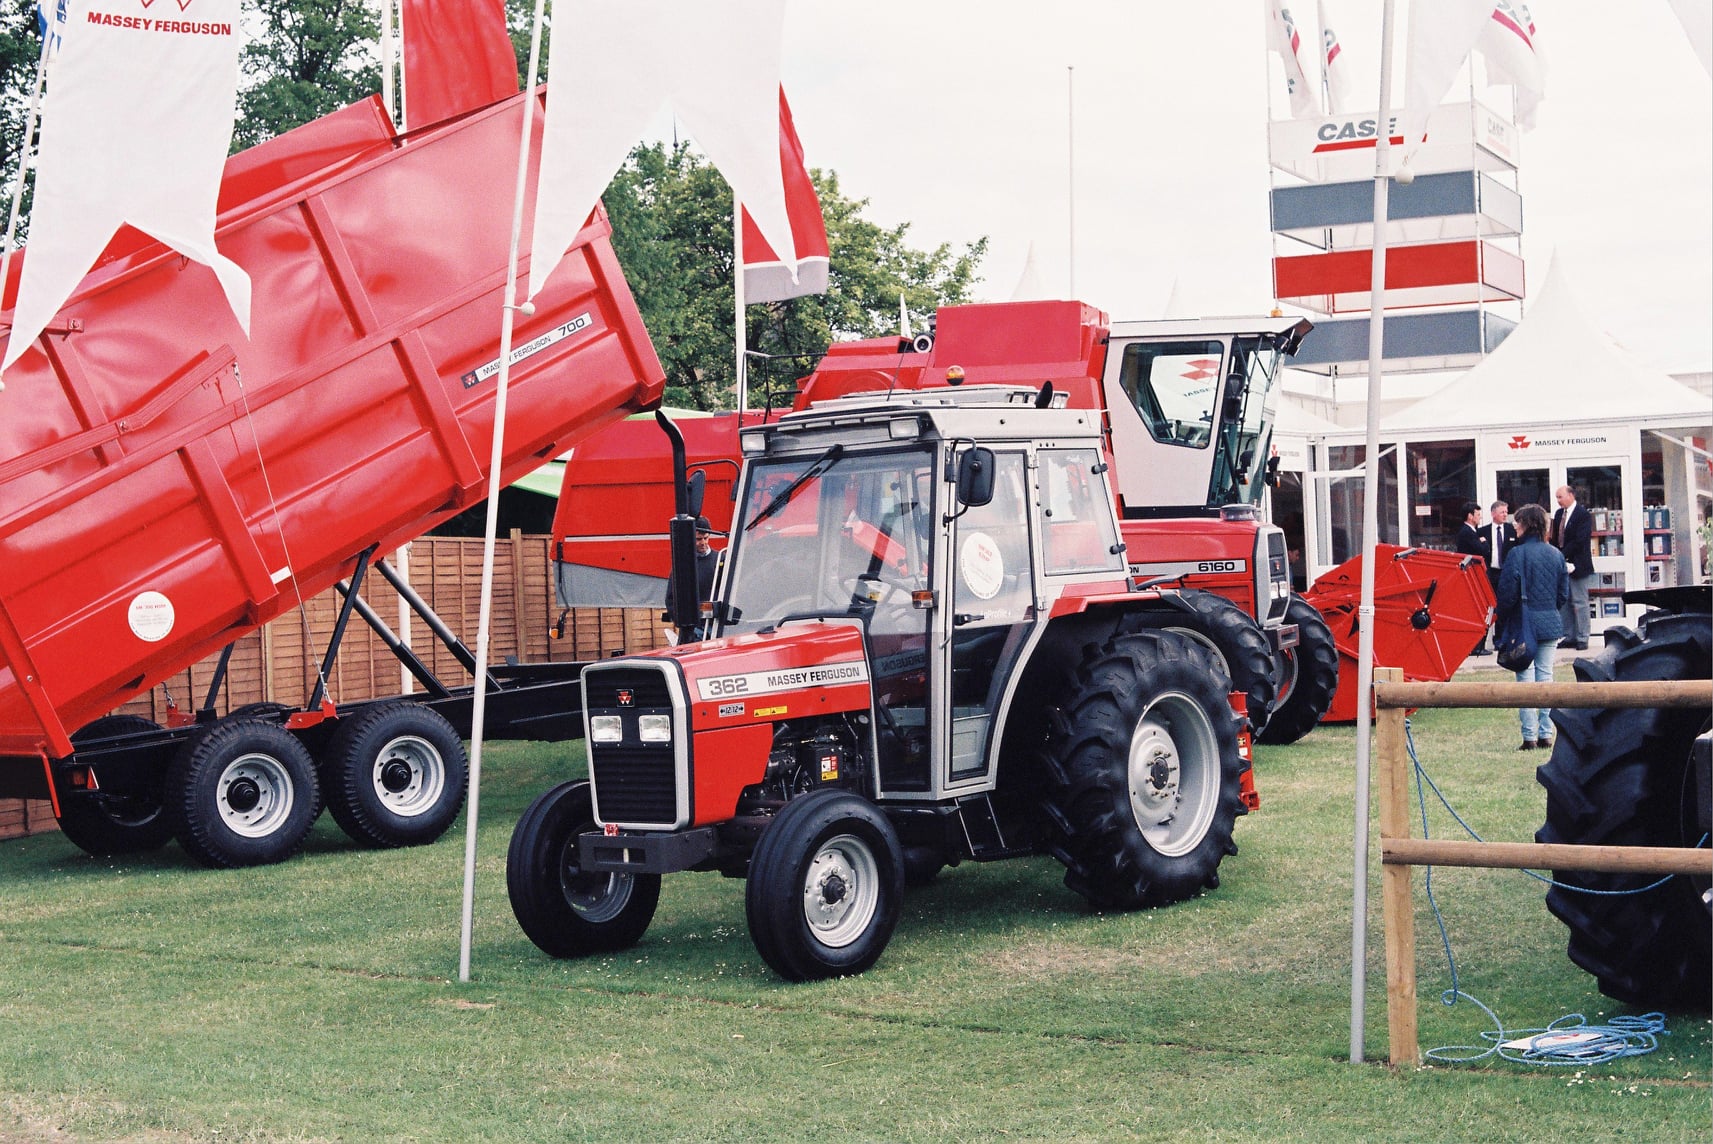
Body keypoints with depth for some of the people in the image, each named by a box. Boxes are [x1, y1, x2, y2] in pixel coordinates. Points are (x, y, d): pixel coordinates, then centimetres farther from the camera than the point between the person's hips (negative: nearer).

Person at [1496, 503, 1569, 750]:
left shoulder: (1517, 553, -11)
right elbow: (1564, 593, 11)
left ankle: (1530, 737, -3)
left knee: (1525, 677, -2)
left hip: (1524, 622, -5)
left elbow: (1507, 592, -11)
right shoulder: (1555, 554, 6)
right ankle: (1545, 735, 10)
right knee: (1545, 677, 9)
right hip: (1550, 624, 5)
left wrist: (1502, 621, 2)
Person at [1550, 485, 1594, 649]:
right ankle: (1569, 637, 13)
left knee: (1580, 603, -4)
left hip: (1577, 566, -7)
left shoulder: (1583, 515, -8)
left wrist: (1562, 556, -17)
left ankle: (1582, 639, 0)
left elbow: (1579, 540, -16)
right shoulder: (1558, 514, 14)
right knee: (1565, 603, 8)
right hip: (1562, 564, 7)